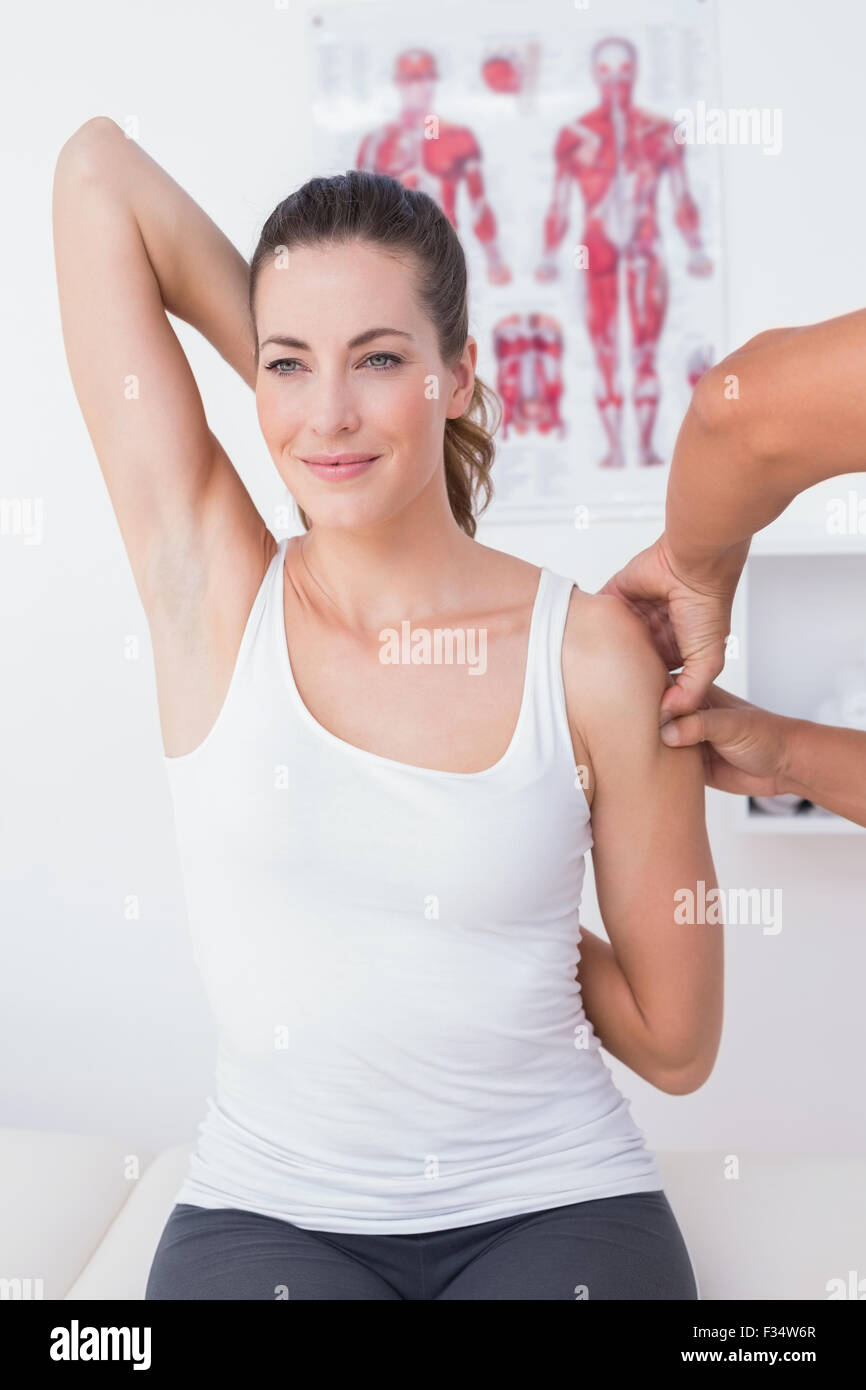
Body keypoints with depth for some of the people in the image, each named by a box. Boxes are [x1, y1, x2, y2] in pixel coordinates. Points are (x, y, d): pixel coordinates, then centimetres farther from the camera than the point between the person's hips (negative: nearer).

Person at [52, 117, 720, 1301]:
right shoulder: (211, 591, -5)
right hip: (265, 1213, 0)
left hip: (552, 1208, 0)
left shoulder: (594, 656, -8)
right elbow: (97, 170, -8)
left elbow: (677, 1045, 0)